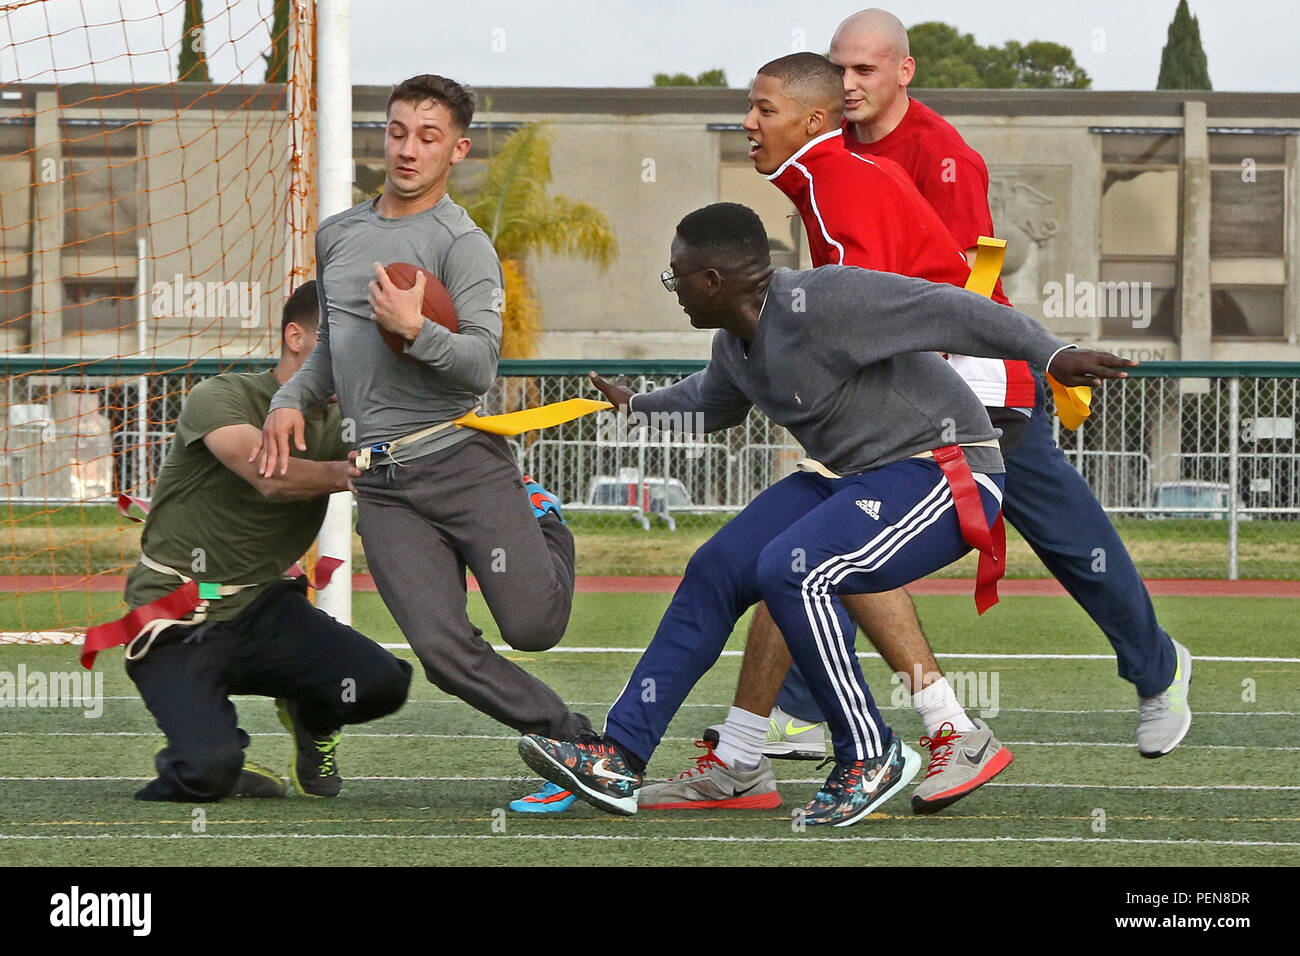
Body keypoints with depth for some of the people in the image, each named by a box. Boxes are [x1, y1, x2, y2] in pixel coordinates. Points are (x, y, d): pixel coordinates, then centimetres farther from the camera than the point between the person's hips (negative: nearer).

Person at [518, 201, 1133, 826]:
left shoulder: (818, 303, -23)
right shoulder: (736, 343, 7)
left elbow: (944, 308, -25)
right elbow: (709, 401, 31)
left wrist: (1049, 354, -33)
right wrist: (635, 406, 44)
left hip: (941, 474, -10)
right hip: (847, 475, 10)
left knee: (790, 569, -27)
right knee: (717, 570, 1)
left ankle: (871, 757, -13)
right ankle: (619, 760, 3)